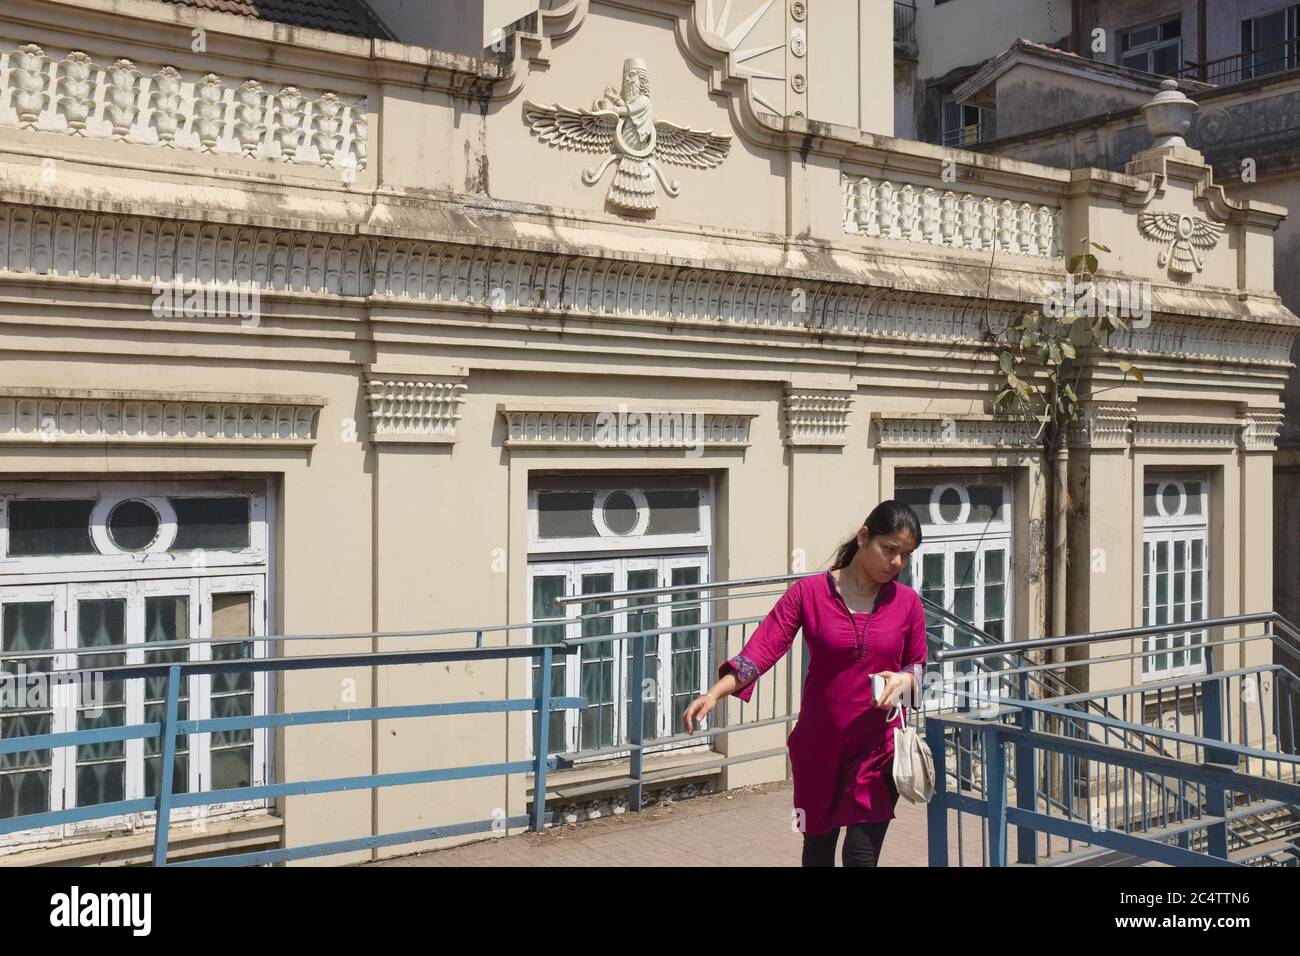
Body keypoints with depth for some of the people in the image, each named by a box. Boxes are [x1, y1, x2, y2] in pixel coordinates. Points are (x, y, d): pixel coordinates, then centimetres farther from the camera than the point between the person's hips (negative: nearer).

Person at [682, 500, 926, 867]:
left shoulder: (906, 602, -2)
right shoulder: (809, 592, -8)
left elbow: (918, 665, 10)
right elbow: (763, 648, -16)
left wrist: (904, 679, -14)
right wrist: (715, 693, -30)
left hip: (878, 747, 0)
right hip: (819, 745, 0)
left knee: (862, 854, -4)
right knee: (818, 846, 18)